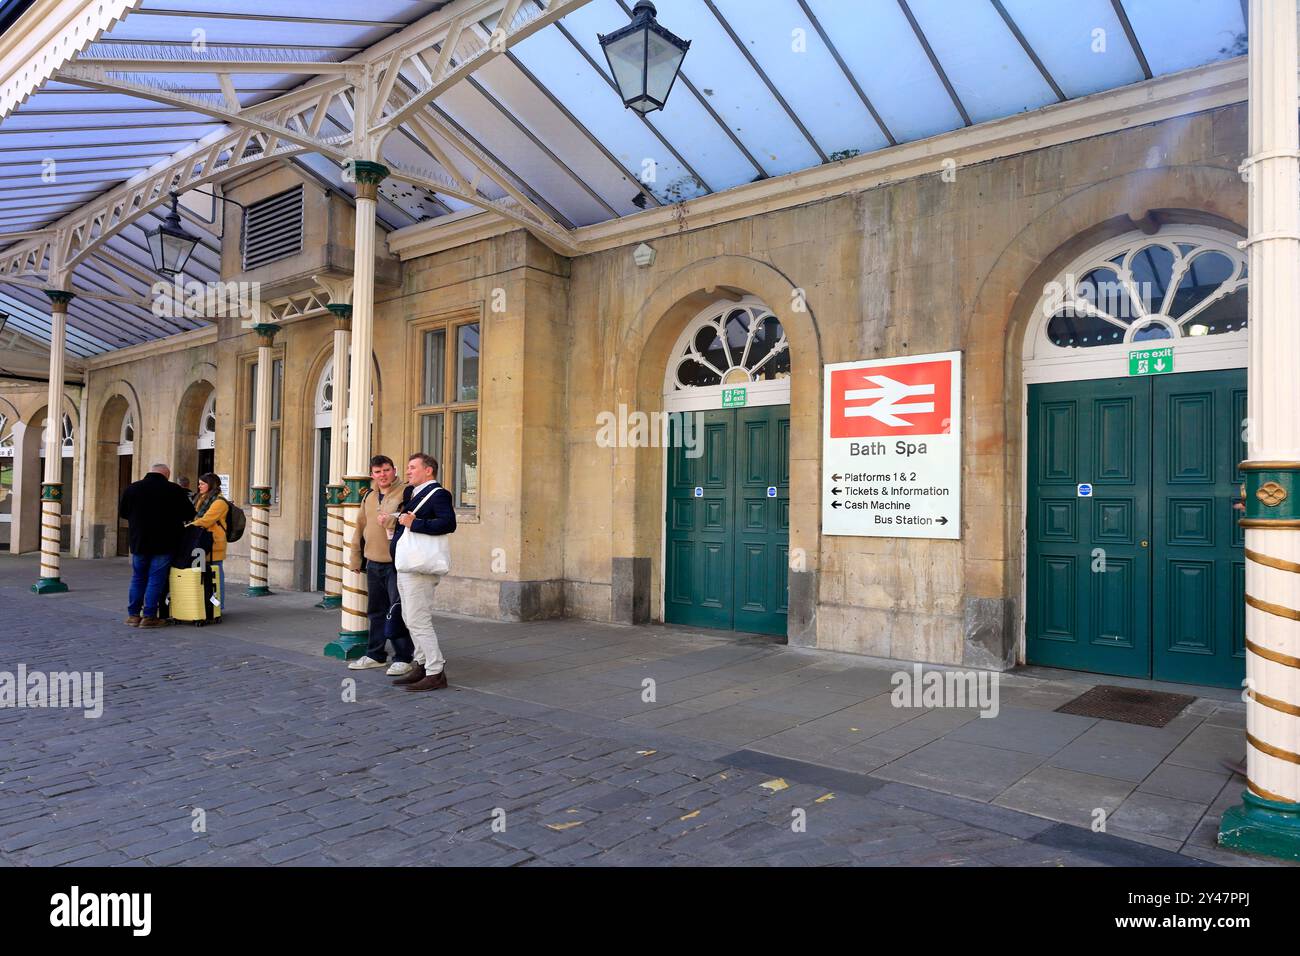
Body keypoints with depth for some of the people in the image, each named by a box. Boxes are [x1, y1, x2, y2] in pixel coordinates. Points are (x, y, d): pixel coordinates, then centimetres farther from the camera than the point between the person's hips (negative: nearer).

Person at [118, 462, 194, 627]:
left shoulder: (131, 488, 0)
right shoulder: (175, 490, -10)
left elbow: (122, 512, 10)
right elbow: (189, 515, -4)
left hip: (139, 541, 3)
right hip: (164, 543, -3)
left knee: (138, 578, 15)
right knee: (156, 580, 1)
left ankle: (133, 615, 17)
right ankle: (149, 616, 0)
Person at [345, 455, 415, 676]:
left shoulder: (406, 493, -8)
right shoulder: (369, 497, 14)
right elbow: (360, 527, 20)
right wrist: (355, 558, 20)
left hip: (396, 563, -7)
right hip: (373, 563, 7)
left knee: (397, 611, -6)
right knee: (376, 612, 15)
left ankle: (403, 658, 2)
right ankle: (375, 655, 26)